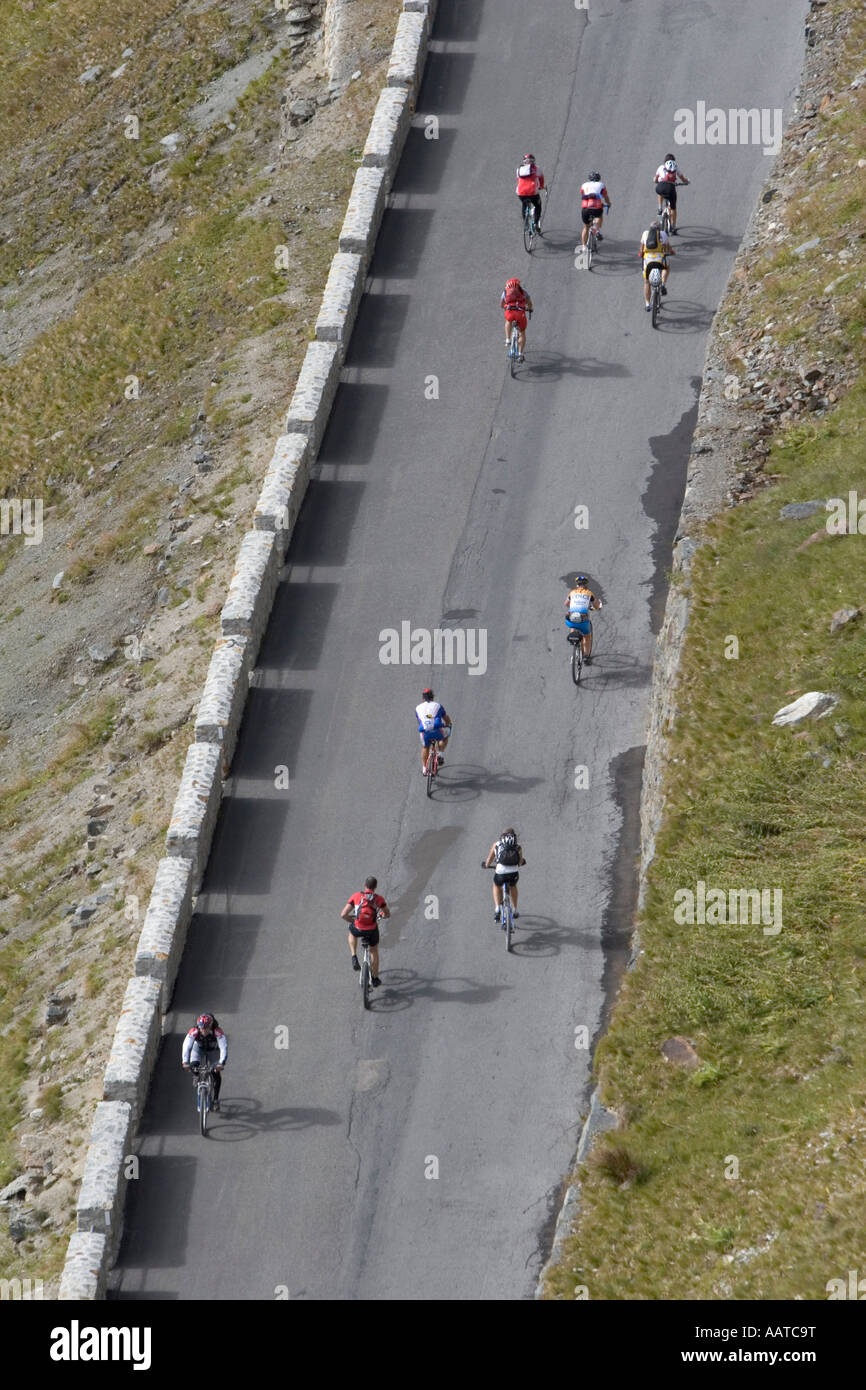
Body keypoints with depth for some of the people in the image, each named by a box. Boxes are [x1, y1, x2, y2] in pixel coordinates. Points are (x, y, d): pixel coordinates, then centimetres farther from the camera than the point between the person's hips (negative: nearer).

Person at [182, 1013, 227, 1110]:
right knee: (193, 1067, -23)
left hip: (213, 1050, -1)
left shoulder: (217, 1032, -38)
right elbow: (186, 1046, -42)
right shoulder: (194, 1031, -36)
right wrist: (185, 1062, -56)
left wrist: (221, 1063, -58)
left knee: (217, 1073, -15)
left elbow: (224, 1048, -44)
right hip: (199, 1048, 1)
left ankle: (216, 1099, 4)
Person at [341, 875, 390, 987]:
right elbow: (387, 914, 12)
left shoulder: (356, 896, -3)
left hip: (358, 929, -1)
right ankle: (375, 978, 36)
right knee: (374, 951, 28)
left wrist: (351, 920, 17)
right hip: (372, 930, 1)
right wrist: (382, 914, 37)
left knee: (351, 932, 37)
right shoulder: (379, 898, -1)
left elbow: (343, 914, -4)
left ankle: (354, 958, 23)